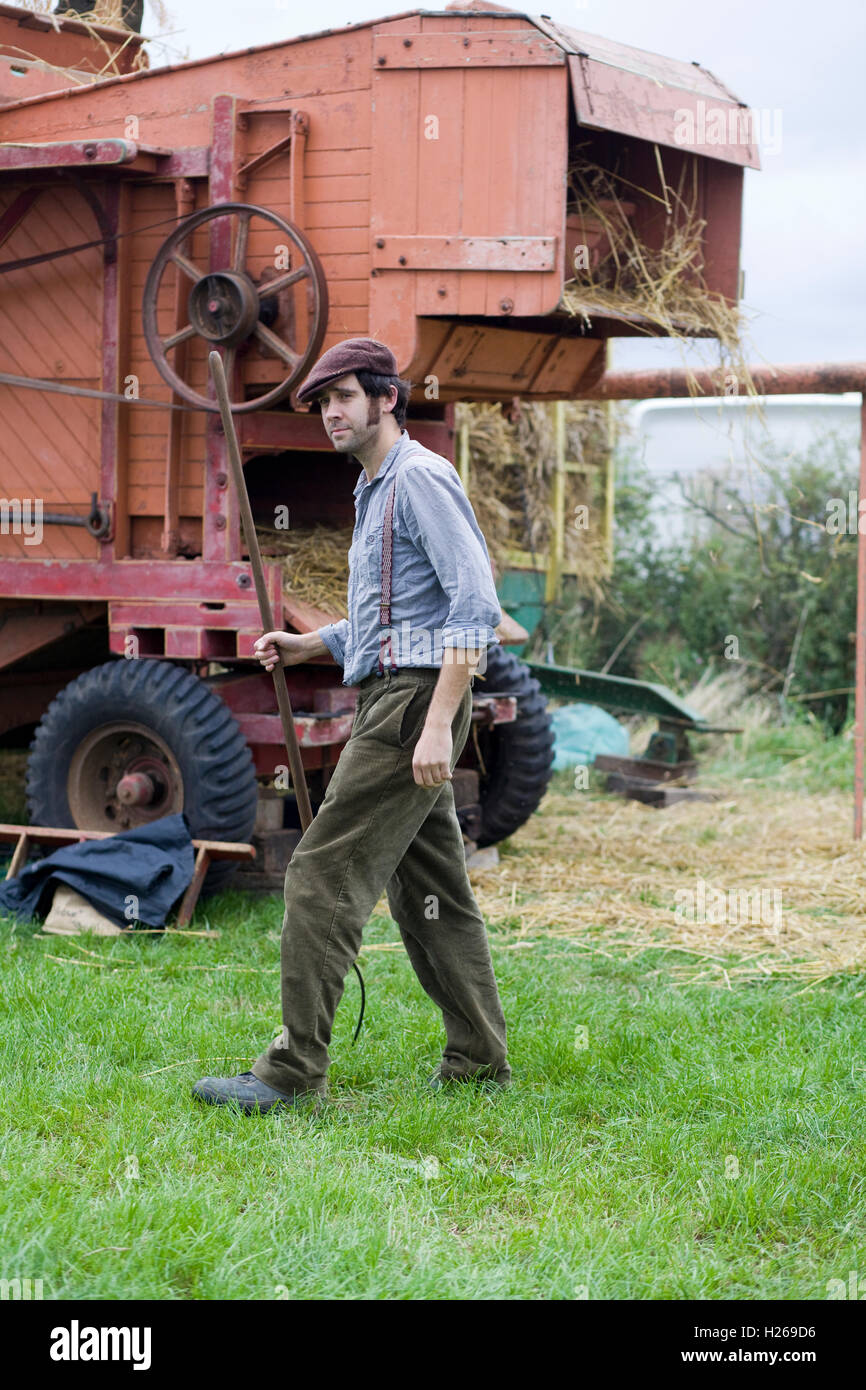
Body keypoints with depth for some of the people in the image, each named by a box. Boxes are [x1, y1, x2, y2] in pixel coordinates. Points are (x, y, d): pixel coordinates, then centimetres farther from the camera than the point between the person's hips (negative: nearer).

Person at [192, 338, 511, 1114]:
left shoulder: (422, 477, -11)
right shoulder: (375, 491, 20)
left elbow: (476, 607, -19)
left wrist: (438, 723, -26)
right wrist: (312, 644, 16)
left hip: (415, 699, -10)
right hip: (389, 699, 10)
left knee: (325, 874, -12)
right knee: (428, 886, 12)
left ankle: (295, 1072, -12)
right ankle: (479, 1060, 19)